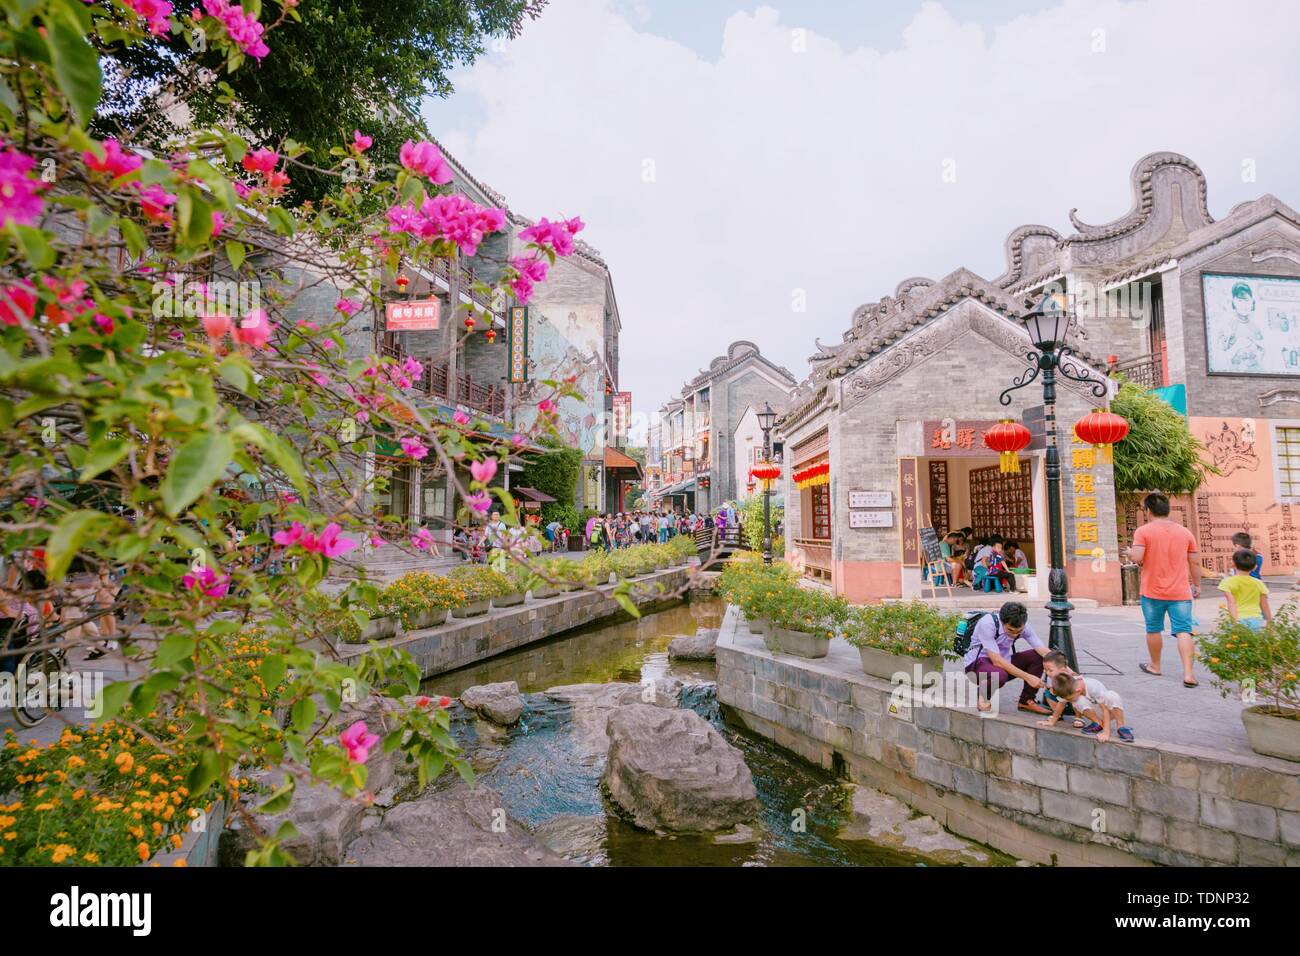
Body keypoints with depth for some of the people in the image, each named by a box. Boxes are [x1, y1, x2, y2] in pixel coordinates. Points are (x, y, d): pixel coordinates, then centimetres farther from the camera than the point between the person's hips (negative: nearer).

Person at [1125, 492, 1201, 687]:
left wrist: (1129, 553, 4)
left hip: (1152, 591, -2)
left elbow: (1137, 558, -19)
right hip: (1180, 592, 2)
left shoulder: (1143, 531, -9)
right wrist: (1197, 585, 20)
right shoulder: (1185, 532, 5)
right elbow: (1194, 562, 9)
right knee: (1184, 631, -2)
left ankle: (1155, 666, 29)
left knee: (1153, 630, 14)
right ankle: (1188, 674, -11)